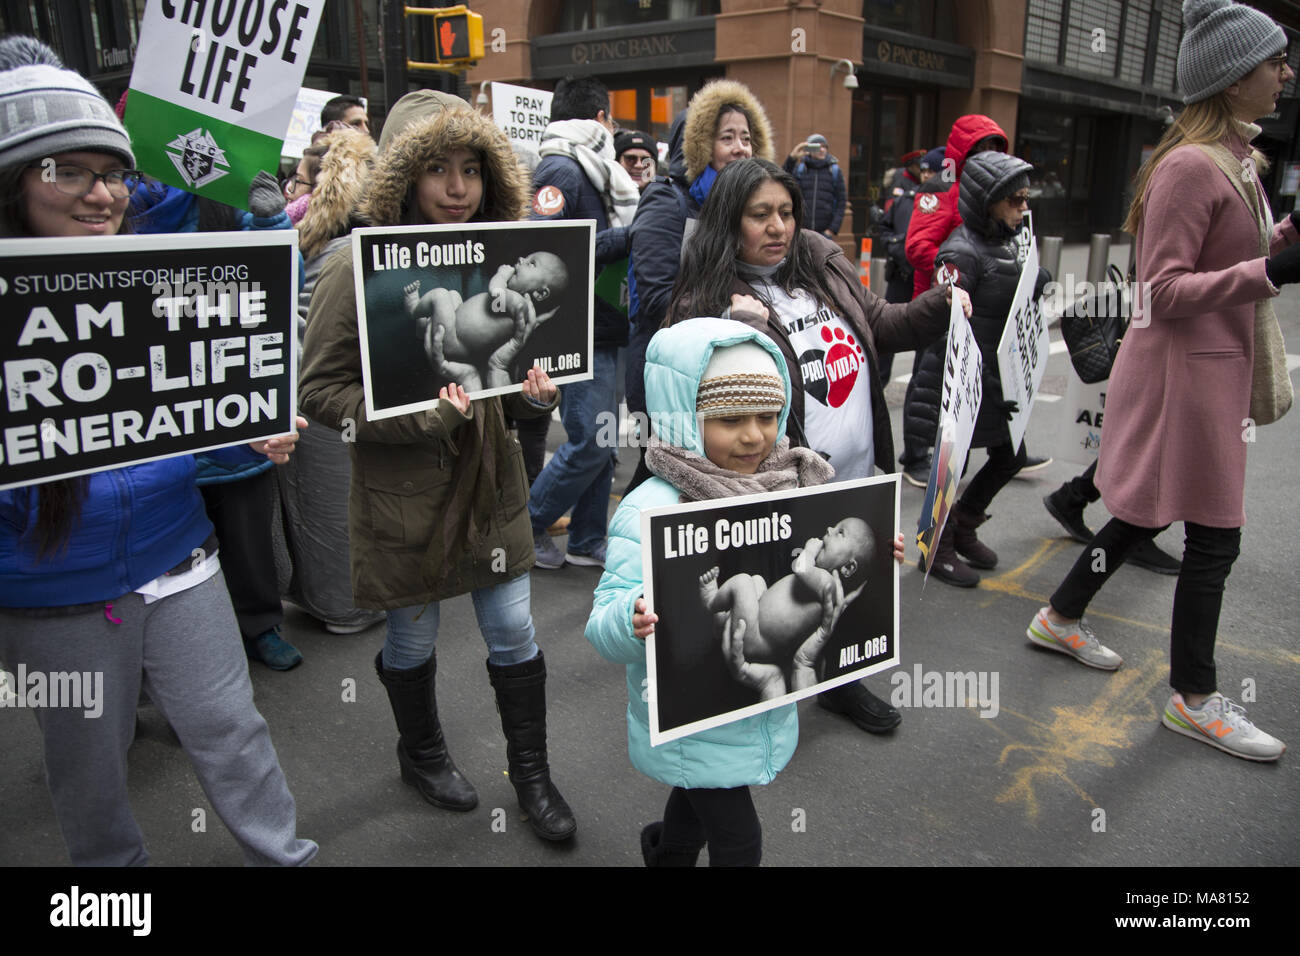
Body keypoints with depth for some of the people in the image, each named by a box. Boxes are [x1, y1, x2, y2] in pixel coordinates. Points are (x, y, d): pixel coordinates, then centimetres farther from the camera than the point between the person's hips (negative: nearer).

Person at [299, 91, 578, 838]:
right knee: (413, 638, 15)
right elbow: (320, 389, -12)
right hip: (401, 491, -3)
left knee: (514, 633, 9)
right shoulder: (359, 270, -13)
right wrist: (422, 416, -23)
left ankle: (532, 773, 31)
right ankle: (422, 754, 44)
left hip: (491, 479, 4)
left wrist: (536, 393, -8)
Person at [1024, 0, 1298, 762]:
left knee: (1149, 510, 18)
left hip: (1214, 365, 10)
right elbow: (1166, 290, -21)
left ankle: (1063, 619, 35)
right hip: (1186, 367, -10)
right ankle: (1193, 699, 15)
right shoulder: (1192, 165, -18)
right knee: (1215, 535, 0)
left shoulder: (1235, 158, 12)